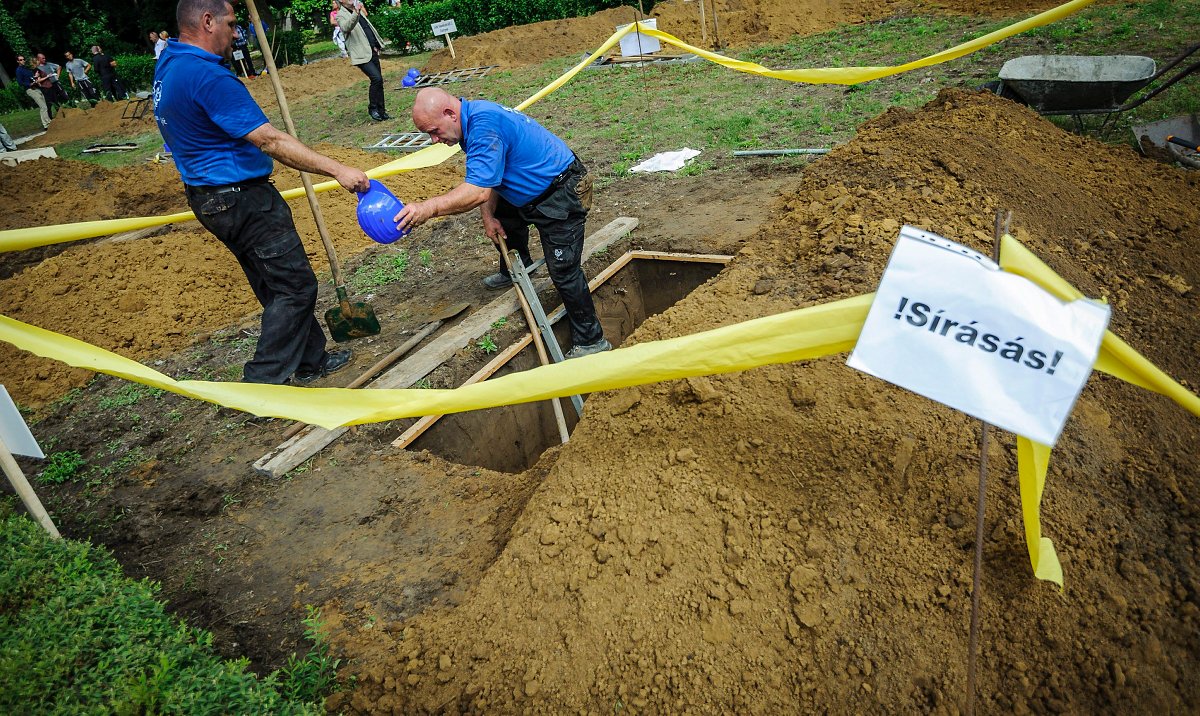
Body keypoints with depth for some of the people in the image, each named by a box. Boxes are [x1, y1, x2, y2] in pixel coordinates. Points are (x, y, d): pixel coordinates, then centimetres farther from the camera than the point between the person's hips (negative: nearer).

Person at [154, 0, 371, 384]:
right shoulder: (207, 76, -22)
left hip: (209, 197, 11)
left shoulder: (167, 66, 10)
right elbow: (270, 141, -27)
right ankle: (263, 381, 3)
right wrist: (337, 170, -27)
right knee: (294, 285, -2)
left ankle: (310, 359, 28)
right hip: (242, 199, -10)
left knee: (275, 286, 17)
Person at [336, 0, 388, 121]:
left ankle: (381, 111, 15)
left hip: (372, 52, 8)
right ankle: (372, 108, -5)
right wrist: (356, 14, -42)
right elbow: (346, 28, -27)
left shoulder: (358, 11, 19)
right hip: (362, 55, -8)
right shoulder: (341, 15, -6)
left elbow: (370, 28, 28)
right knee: (376, 78, -20)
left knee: (379, 81, 7)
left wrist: (377, 45, 16)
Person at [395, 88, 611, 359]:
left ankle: (591, 340, 1)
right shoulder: (471, 120, 3)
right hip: (533, 193, 10)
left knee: (563, 270, -10)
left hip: (562, 195, -10)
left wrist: (429, 208, -43)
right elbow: (485, 178, 10)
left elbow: (479, 191, -37)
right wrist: (488, 217, 2)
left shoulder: (484, 123, -29)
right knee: (502, 218, 29)